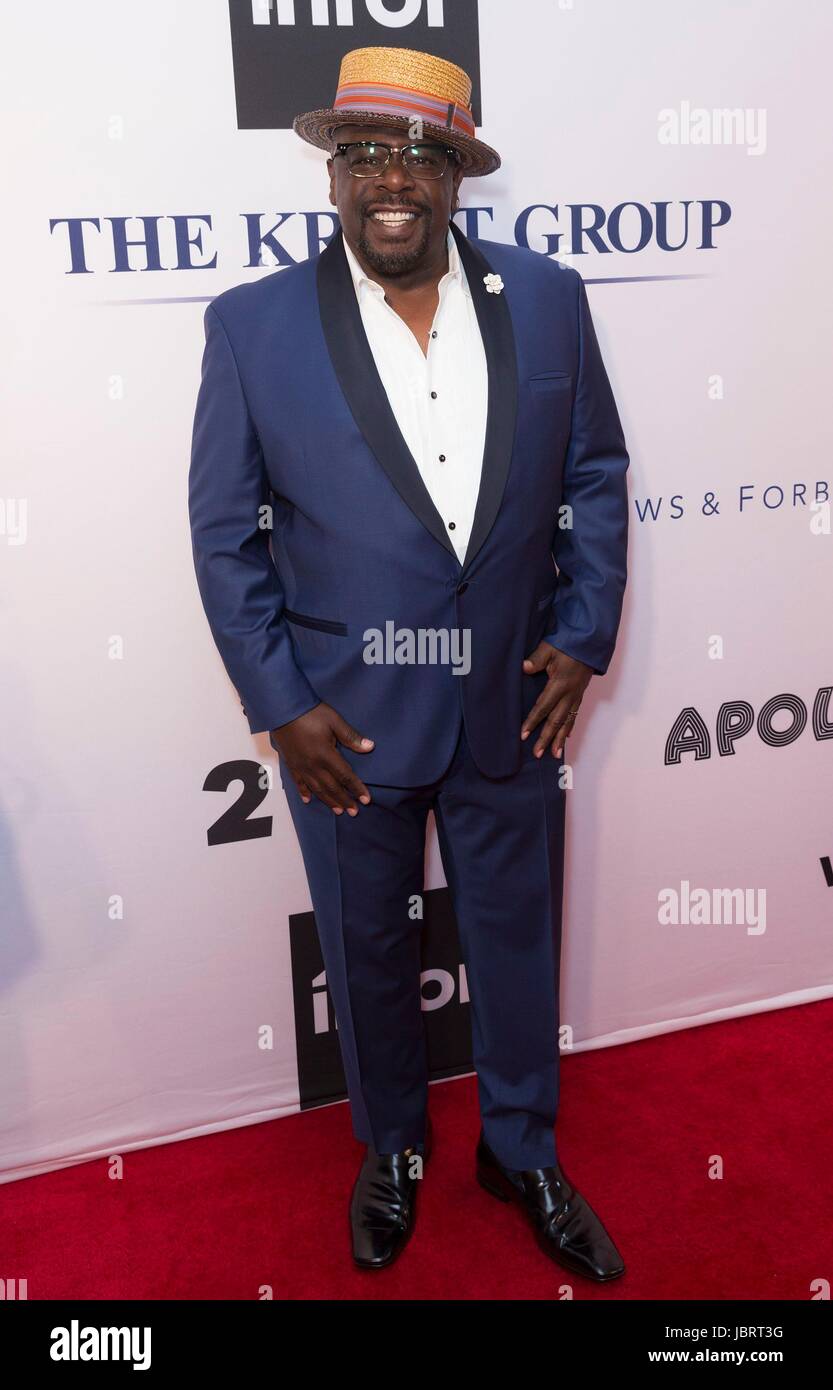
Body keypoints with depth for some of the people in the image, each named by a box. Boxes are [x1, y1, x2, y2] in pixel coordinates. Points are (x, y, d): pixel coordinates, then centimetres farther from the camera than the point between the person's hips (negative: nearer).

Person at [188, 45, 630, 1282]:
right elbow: (225, 530, -4)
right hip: (345, 719, -1)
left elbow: (597, 476, 6)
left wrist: (584, 635, -2)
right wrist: (279, 703, -9)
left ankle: (522, 1152, 44)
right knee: (368, 951, 17)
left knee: (518, 942, 18)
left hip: (512, 707, 2)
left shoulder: (547, 300, -2)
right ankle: (393, 1148, 45)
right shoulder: (254, 325, -7)